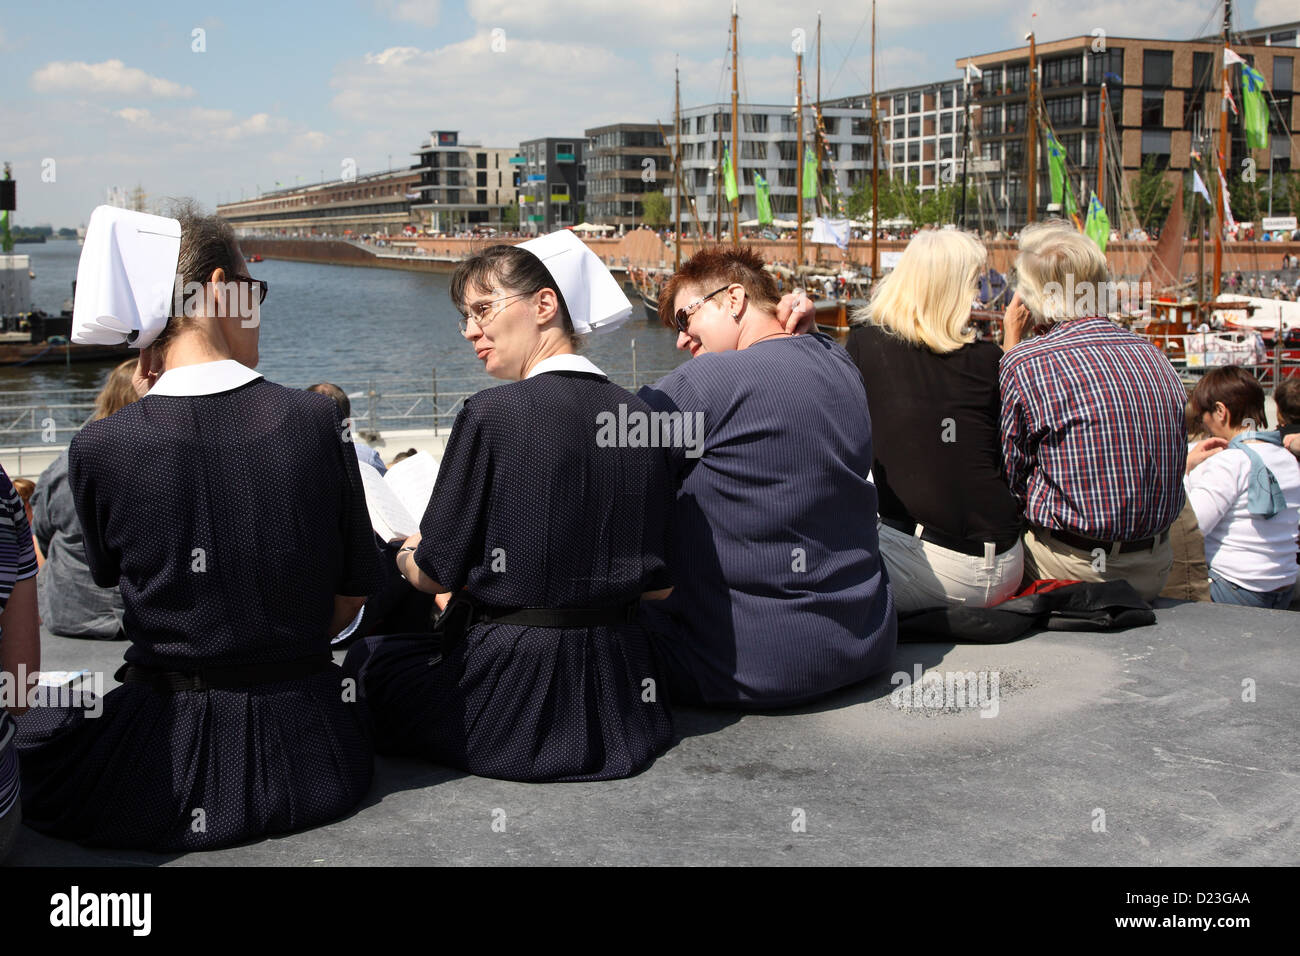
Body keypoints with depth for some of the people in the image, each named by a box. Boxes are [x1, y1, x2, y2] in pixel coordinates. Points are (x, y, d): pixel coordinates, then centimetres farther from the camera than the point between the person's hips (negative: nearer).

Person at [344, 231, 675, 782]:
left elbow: (437, 574, -7)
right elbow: (658, 584, 6)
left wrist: (406, 559, 16)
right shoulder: (637, 416, 1)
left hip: (512, 702, -6)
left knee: (366, 657, 22)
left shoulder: (491, 415, -16)